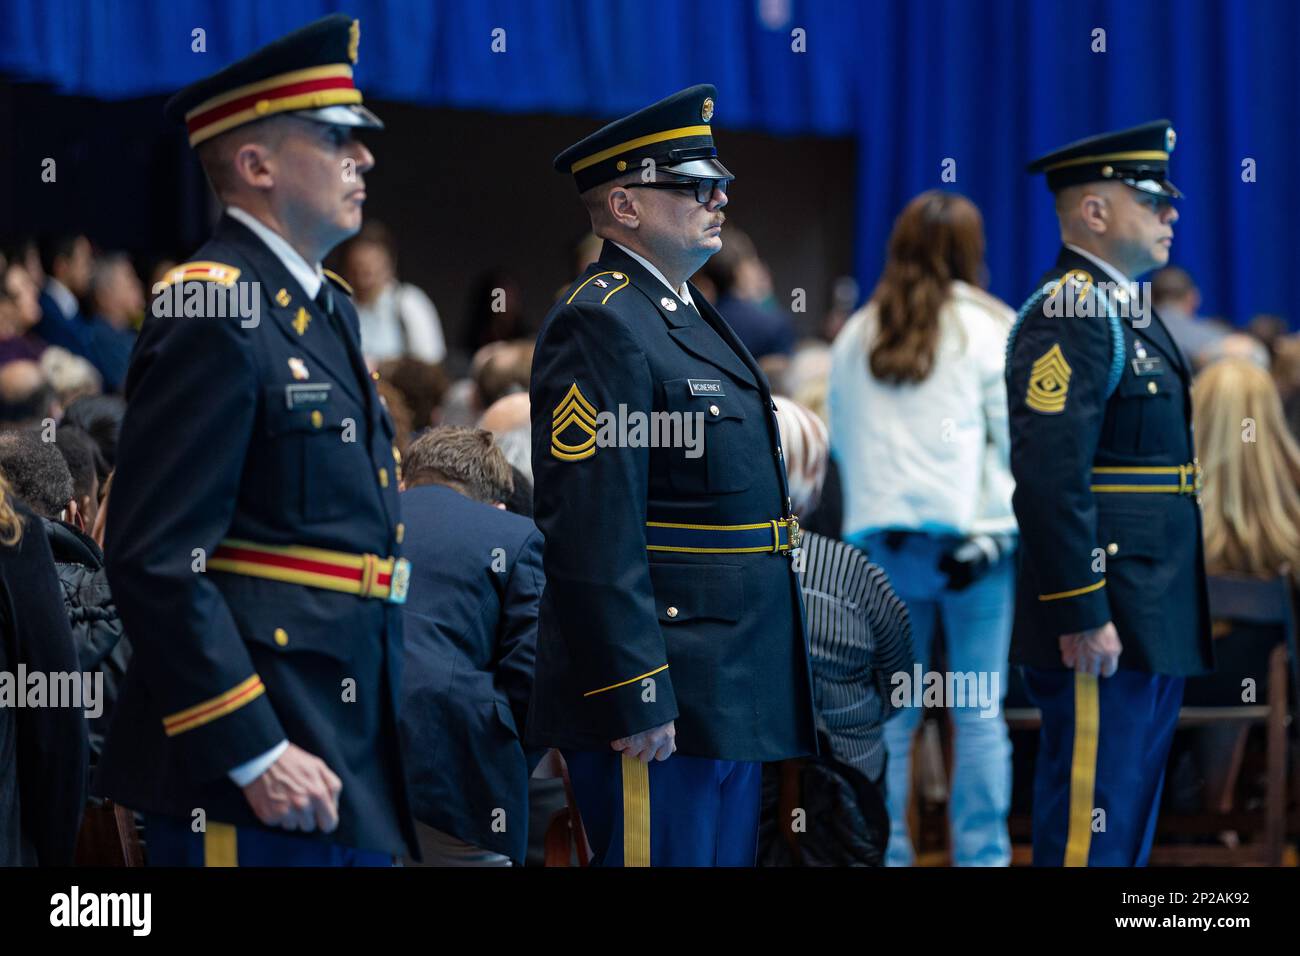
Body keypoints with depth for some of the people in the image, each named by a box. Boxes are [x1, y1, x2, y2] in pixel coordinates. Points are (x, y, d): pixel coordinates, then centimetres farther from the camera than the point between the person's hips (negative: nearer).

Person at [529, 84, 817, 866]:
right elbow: (593, 532, -20)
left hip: (735, 698, 10)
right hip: (661, 703, -10)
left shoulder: (693, 317, 19)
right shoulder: (598, 326, -13)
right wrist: (634, 699, -23)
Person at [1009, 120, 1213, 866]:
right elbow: (1050, 478, -22)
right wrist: (1083, 616, -24)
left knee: (1130, 825, 14)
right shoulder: (1066, 318, -14)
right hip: (1107, 624, -10)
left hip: (1154, 624, 10)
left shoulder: (1127, 311, 18)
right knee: (1091, 828, -7)